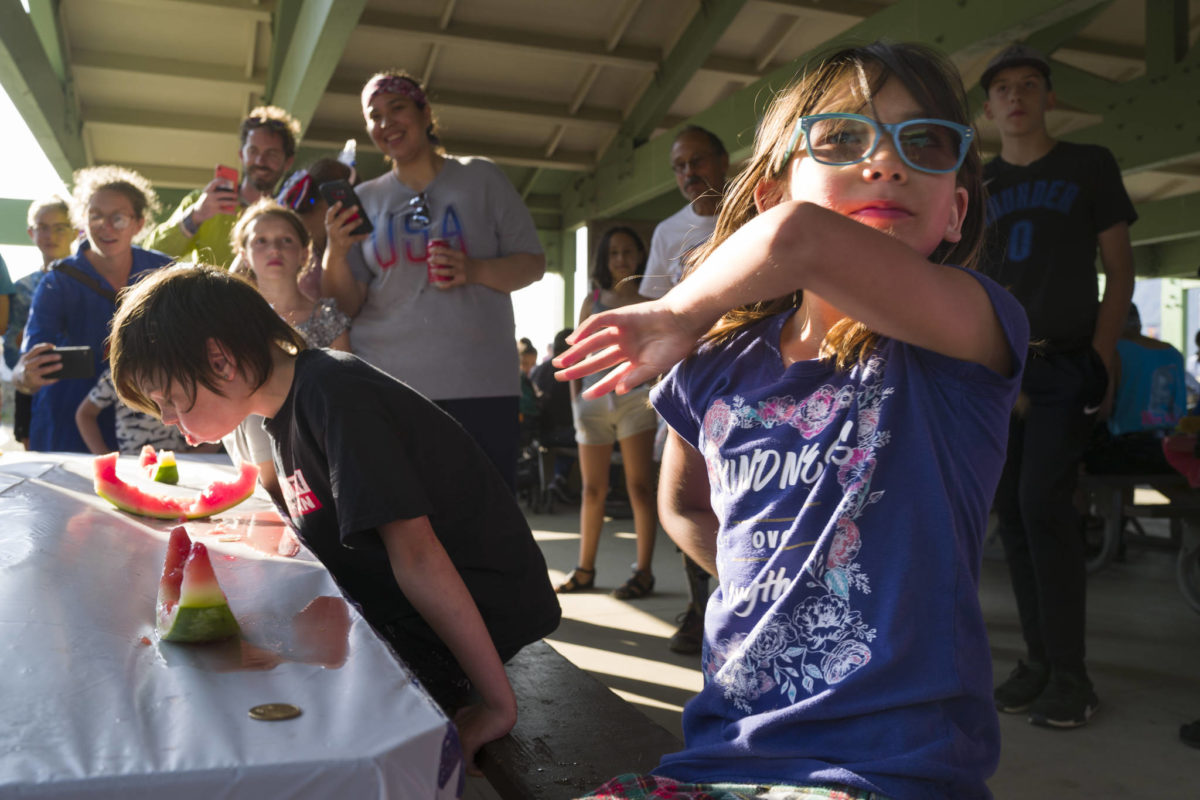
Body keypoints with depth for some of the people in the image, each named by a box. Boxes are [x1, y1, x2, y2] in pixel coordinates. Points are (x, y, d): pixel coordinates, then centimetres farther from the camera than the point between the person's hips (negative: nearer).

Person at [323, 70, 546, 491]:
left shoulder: (481, 178, 9)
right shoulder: (365, 199, 14)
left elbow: (532, 263, 6)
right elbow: (346, 306, 9)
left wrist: (473, 270, -12)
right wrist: (336, 252, -11)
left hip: (479, 386, -2)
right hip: (383, 388, 2)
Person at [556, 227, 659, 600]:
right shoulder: (592, 301, 14)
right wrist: (575, 401, 5)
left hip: (635, 397, -3)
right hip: (594, 399, 3)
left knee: (640, 486, -4)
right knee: (592, 489, 8)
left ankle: (644, 571, 1)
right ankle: (584, 569, 17)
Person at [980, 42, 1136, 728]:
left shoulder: (1090, 166, 6)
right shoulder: (979, 184, 14)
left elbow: (1119, 267, 3)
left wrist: (1103, 355, -8)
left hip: (1067, 364, -4)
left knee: (1043, 503, -14)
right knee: (1014, 512, 3)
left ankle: (1070, 674, -3)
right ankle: (1040, 659, 13)